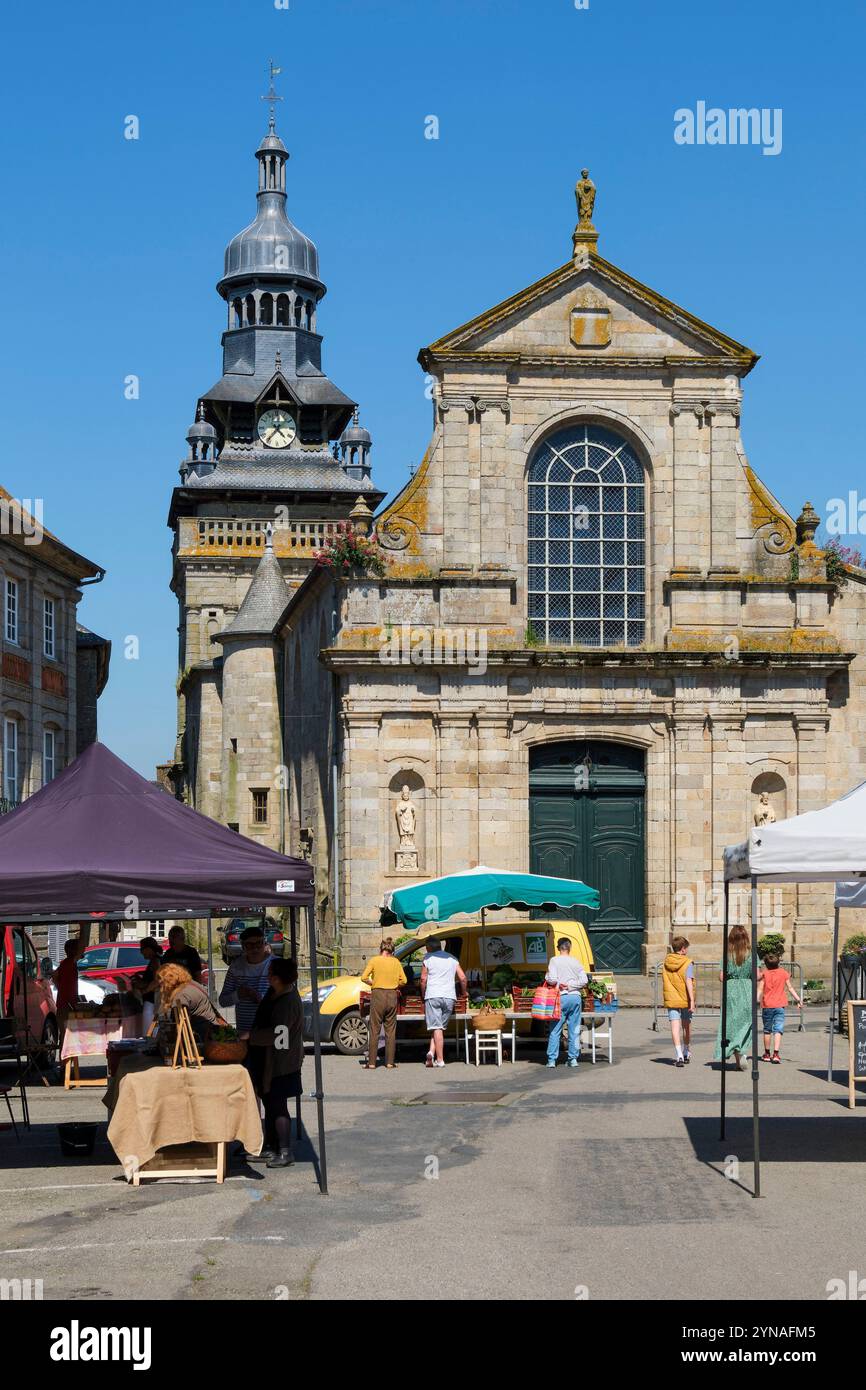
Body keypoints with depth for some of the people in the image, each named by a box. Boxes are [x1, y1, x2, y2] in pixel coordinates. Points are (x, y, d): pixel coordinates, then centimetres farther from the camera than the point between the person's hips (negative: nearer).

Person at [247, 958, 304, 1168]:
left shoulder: (288, 1003, -25)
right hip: (267, 1061, 10)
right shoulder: (274, 993, 6)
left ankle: (285, 1152, 2)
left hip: (280, 1064, -10)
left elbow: (275, 1034, -29)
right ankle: (270, 1148, 26)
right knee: (269, 1103, 16)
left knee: (277, 1106, -4)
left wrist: (250, 1036, -22)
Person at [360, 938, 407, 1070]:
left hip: (378, 995, -3)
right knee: (391, 1030, 8)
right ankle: (390, 1062, 8)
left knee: (374, 1029, 2)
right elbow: (403, 980, 3)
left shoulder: (375, 960, -1)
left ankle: (371, 1063, 0)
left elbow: (364, 978, -6)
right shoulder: (396, 962, 6)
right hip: (392, 996, 3)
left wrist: (373, 983, 11)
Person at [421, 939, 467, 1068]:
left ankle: (440, 1060, -12)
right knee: (441, 1027, 11)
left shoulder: (428, 959, 5)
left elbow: (423, 979, 3)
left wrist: (423, 996, 16)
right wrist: (464, 993, 26)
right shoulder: (453, 959, 16)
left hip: (433, 996, -3)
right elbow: (463, 978, 11)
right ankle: (432, 1052, -7)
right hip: (450, 997, 3)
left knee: (436, 1028, -5)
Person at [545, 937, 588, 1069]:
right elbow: (584, 981, 2)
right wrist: (570, 986, 4)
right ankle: (573, 1058, 8)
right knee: (574, 1030, 8)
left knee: (555, 1030, 2)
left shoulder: (554, 960, -3)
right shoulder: (576, 962, 8)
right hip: (576, 997, 3)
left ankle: (551, 1060, 0)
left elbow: (552, 980, -13)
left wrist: (546, 978, 8)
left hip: (562, 997, -3)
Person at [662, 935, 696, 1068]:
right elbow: (689, 981, -19)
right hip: (685, 999, -2)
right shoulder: (687, 963, -10)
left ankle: (679, 1055, -19)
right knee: (686, 1027, 16)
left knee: (675, 1027, -4)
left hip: (671, 999, 2)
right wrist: (692, 1000, -21)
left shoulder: (666, 962, 3)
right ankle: (687, 1054, 31)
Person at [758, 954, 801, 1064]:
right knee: (778, 1030, -5)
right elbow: (790, 988, 10)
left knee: (767, 1030, 14)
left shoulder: (764, 974, 2)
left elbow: (760, 989, -6)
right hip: (779, 1005, 0)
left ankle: (767, 1054, 23)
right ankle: (776, 1054, -19)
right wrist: (797, 998, 18)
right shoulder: (784, 973, 6)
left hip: (767, 1006, 0)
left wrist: (757, 1000, -9)